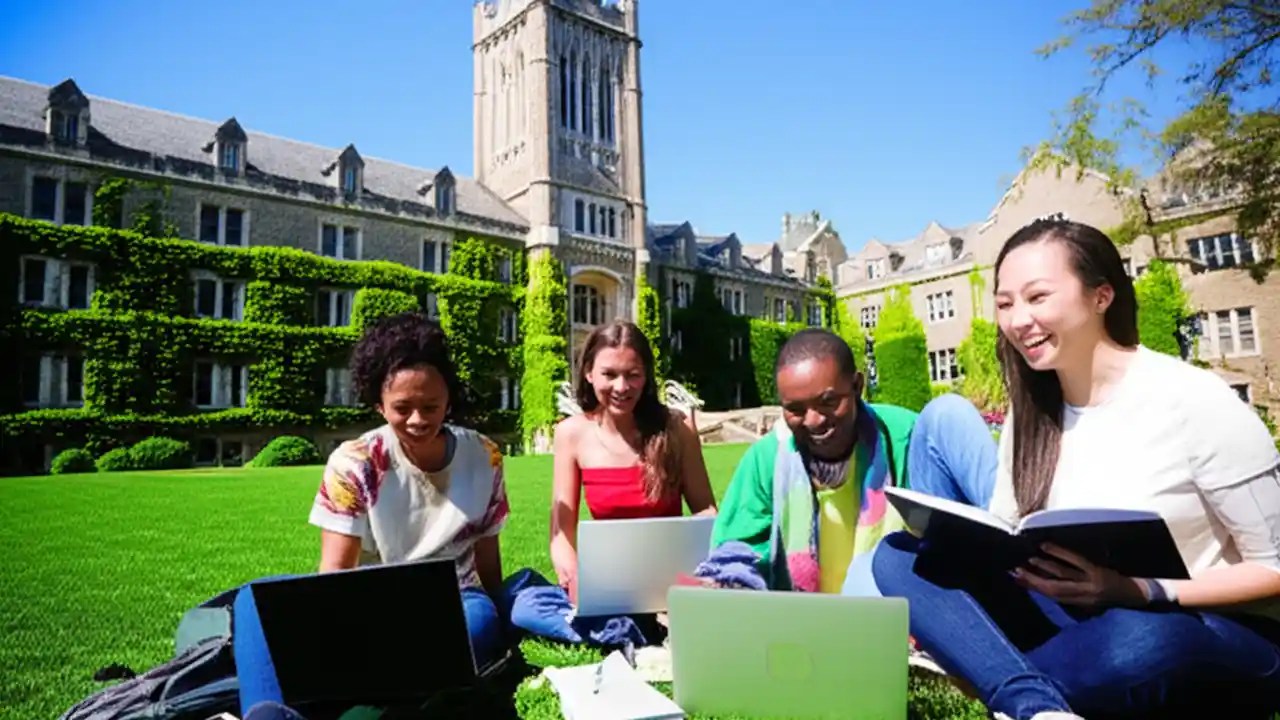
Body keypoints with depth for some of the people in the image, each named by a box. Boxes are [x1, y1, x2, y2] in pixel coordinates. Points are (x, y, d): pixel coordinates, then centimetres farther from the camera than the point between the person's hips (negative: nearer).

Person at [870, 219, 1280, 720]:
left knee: (1138, 641, -42)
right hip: (1082, 622, 5)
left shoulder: (1196, 401, -13)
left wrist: (1139, 590, -24)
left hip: (1219, 638, -4)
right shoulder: (1030, 413, 3)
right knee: (900, 555, -16)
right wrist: (961, 543, -18)